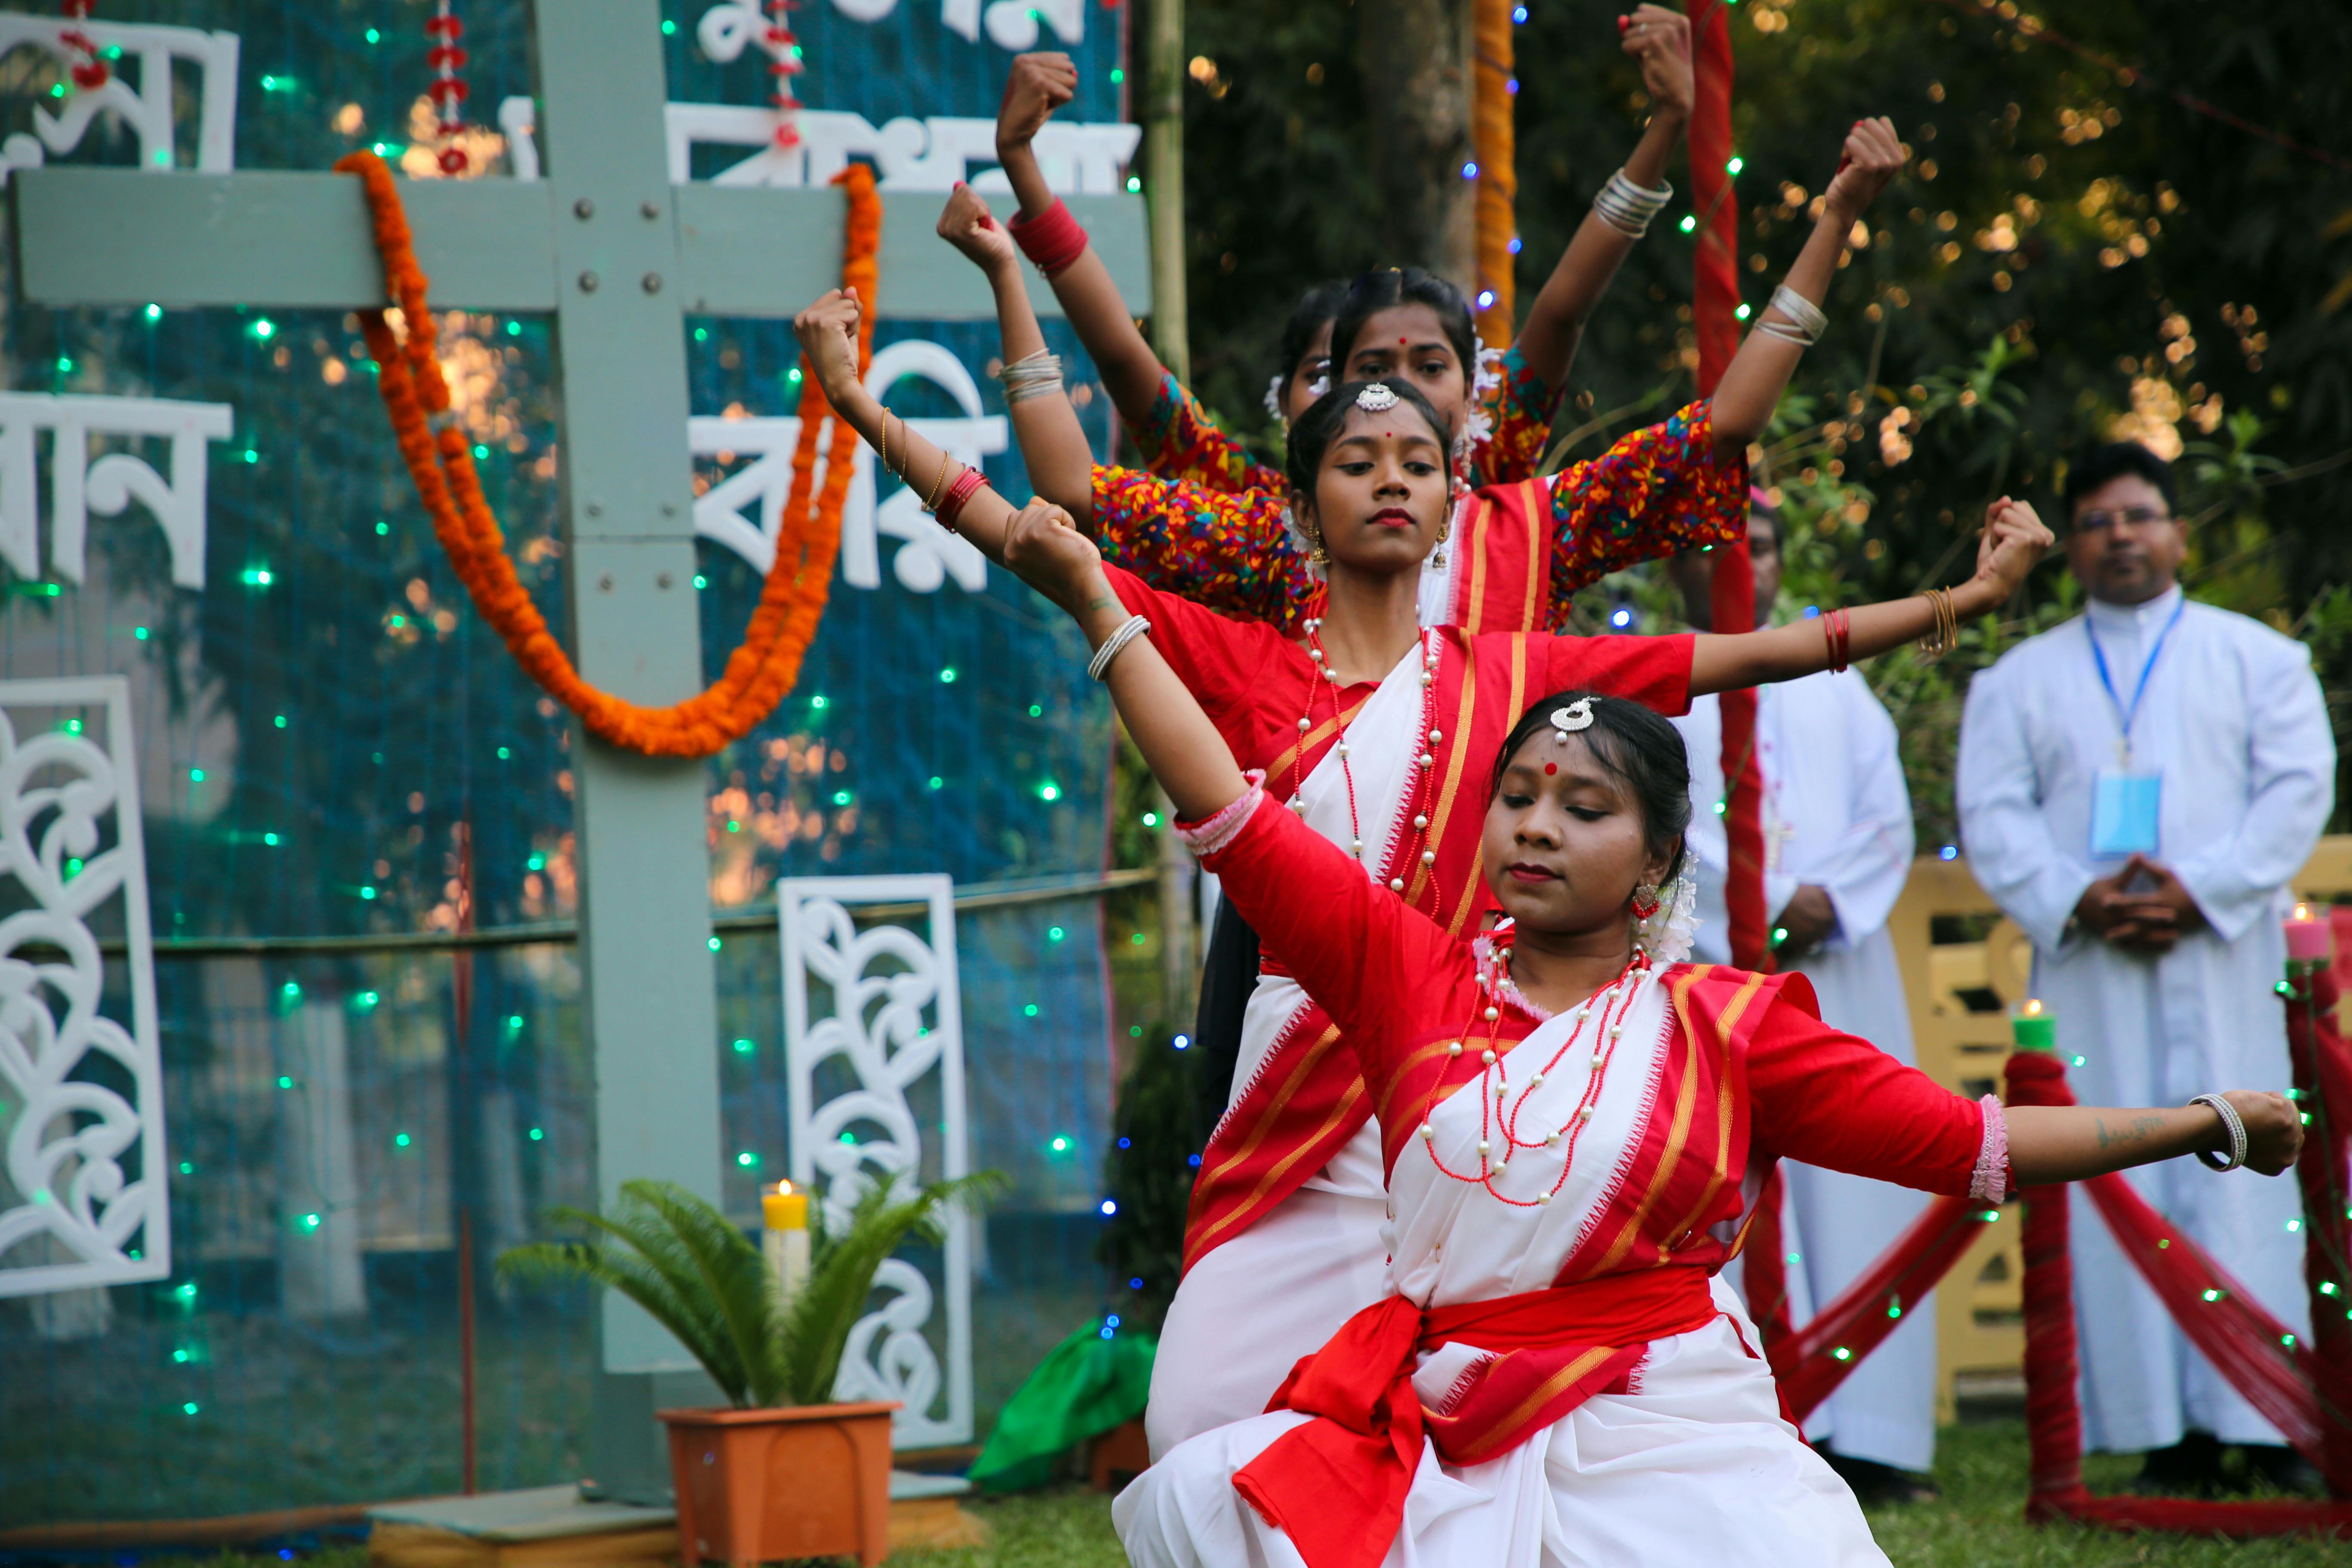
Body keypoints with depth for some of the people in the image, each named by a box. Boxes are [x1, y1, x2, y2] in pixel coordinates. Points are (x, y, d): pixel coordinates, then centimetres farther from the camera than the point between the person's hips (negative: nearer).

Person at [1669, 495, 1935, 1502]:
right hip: (1703, 966, -3)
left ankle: (1862, 1437, -4)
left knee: (1846, 1194, -3)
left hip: (1836, 965, 4)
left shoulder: (1836, 686, 20)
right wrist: (1766, 904, -12)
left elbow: (1888, 822, 11)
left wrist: (1826, 905, -7)